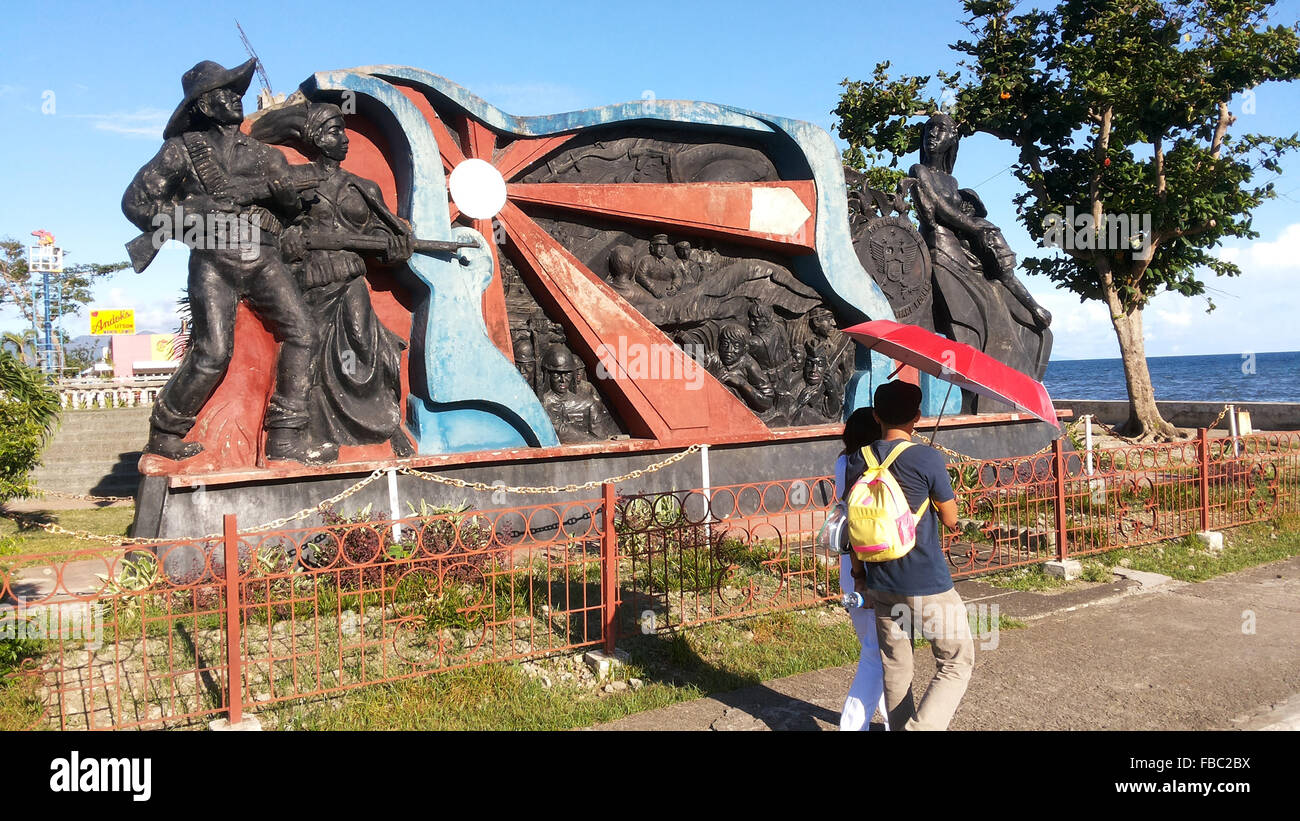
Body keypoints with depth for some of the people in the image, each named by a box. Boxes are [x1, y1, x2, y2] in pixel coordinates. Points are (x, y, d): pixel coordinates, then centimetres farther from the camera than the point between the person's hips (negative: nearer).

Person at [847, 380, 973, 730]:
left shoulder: (858, 461, 0)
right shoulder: (927, 458, -14)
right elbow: (950, 519, -6)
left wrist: (858, 573, 17)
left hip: (881, 585, 5)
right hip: (928, 586, -5)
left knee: (895, 668, 17)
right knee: (957, 663, 9)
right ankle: (921, 725, -7)